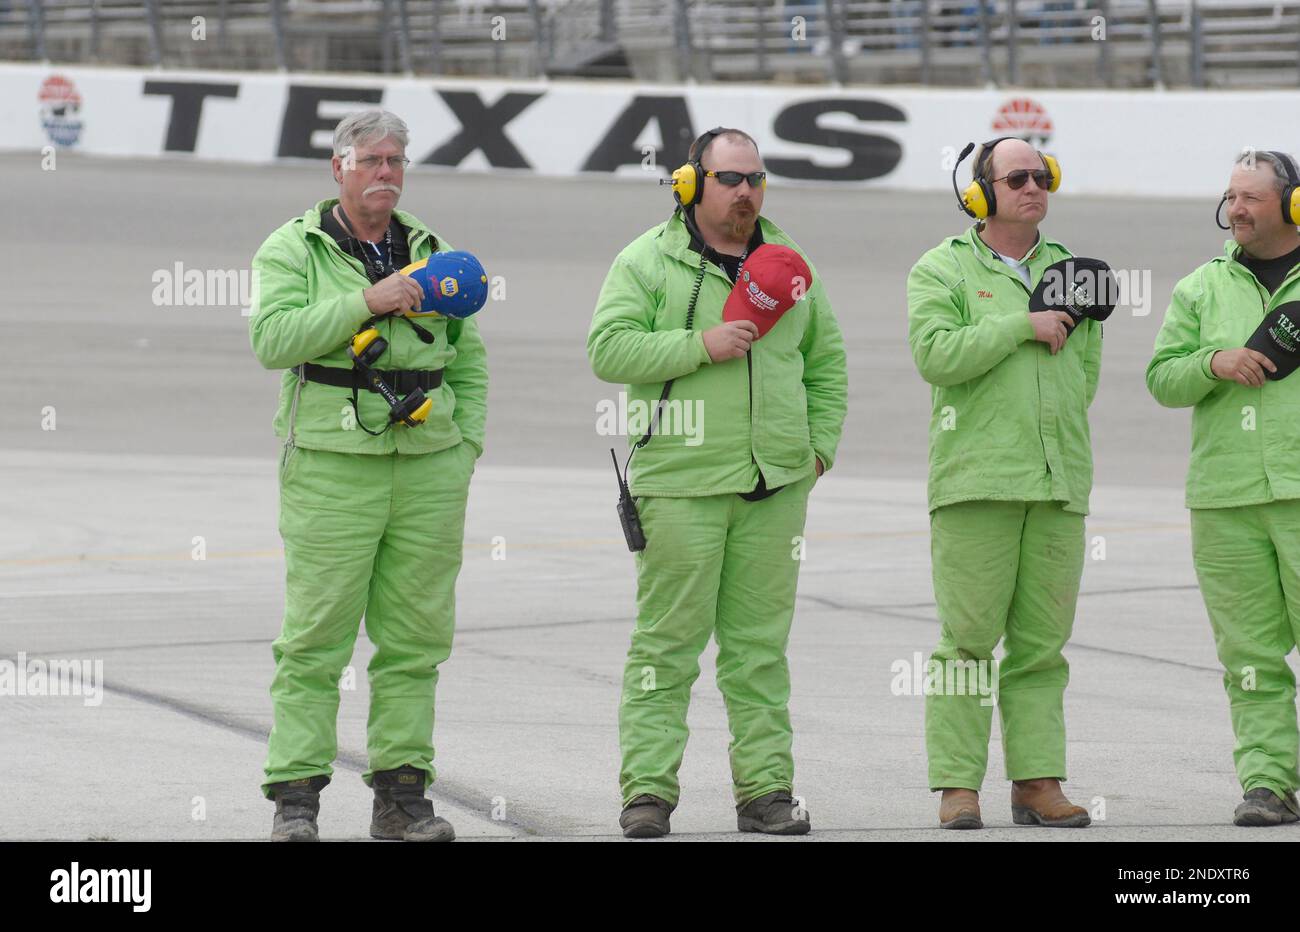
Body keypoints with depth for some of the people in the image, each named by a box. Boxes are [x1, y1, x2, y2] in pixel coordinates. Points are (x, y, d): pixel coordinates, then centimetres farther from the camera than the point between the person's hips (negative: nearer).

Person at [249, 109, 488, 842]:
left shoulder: (429, 251, 16)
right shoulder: (293, 249, 3)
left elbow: (468, 360, 22)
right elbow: (274, 339, -13)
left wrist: (467, 444, 9)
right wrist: (366, 301, -19)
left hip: (429, 466, 4)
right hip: (333, 464, -4)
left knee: (416, 636, 4)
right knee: (317, 636, -7)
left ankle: (402, 793, 9)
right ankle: (296, 794, -5)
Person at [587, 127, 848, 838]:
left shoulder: (787, 262, 15)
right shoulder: (647, 261, 0)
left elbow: (827, 361, 23)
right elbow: (608, 349, -10)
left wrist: (820, 445, 12)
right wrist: (701, 346, -16)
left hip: (775, 486, 4)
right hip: (681, 483, -4)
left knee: (761, 644, 6)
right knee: (668, 640, -5)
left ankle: (766, 789, 10)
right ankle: (647, 791, -2)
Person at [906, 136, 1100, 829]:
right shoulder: (942, 270, 3)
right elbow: (935, 353, -13)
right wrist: (1025, 326, -12)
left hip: (1059, 484, 5)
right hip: (975, 482, -5)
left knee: (1042, 642, 4)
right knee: (968, 637, -7)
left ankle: (1037, 782, 6)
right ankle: (958, 786, -5)